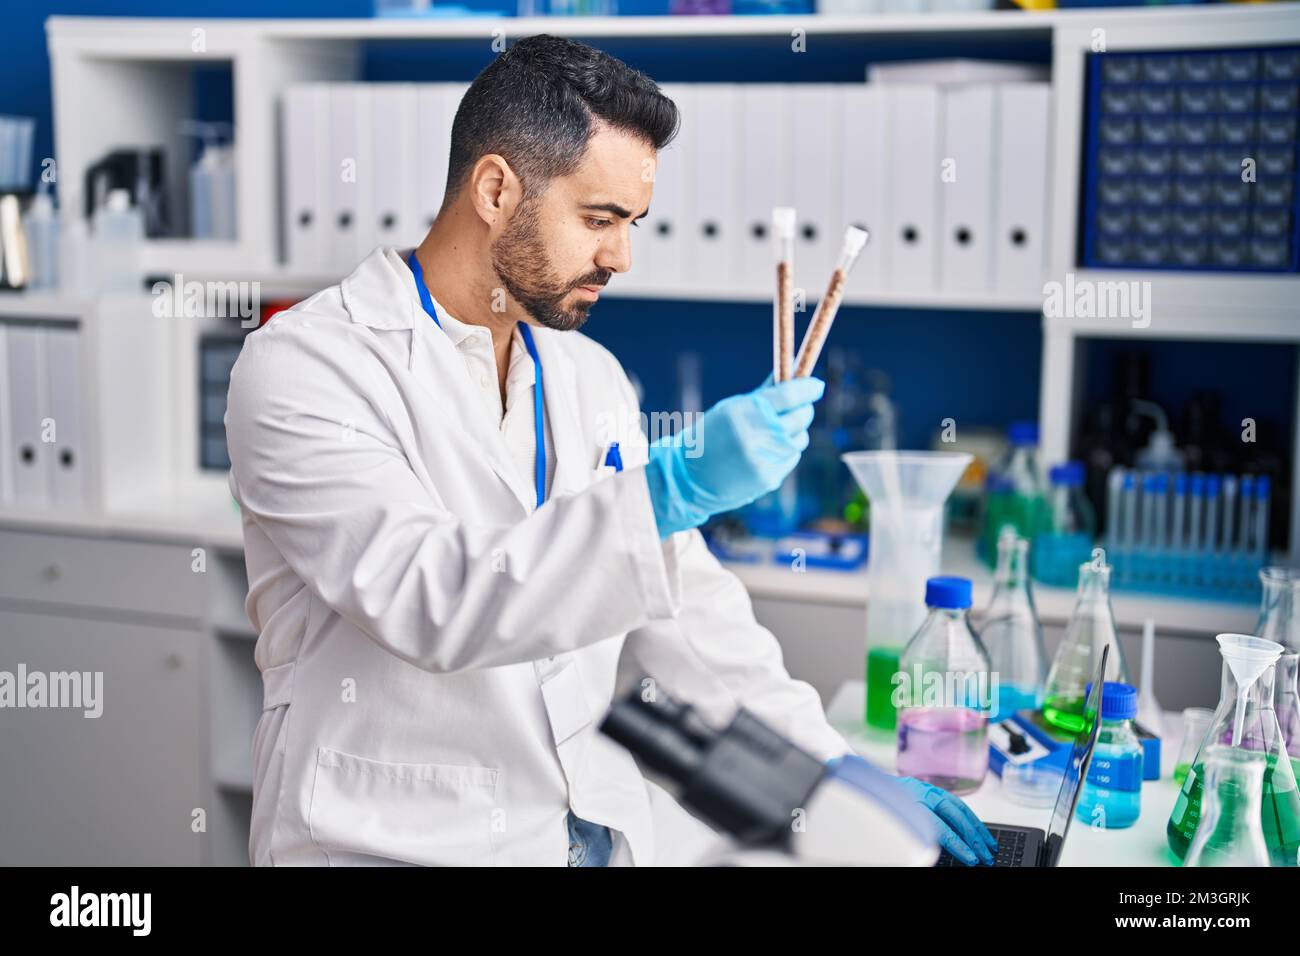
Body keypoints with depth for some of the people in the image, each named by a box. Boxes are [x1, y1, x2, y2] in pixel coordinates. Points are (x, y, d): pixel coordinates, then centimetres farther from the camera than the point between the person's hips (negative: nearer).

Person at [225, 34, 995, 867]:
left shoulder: (591, 377, 10)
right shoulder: (302, 366, -11)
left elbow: (683, 605, 12)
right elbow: (426, 600, -25)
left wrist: (835, 769, 5)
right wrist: (667, 490, -31)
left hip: (600, 825, 6)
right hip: (407, 839, -6)